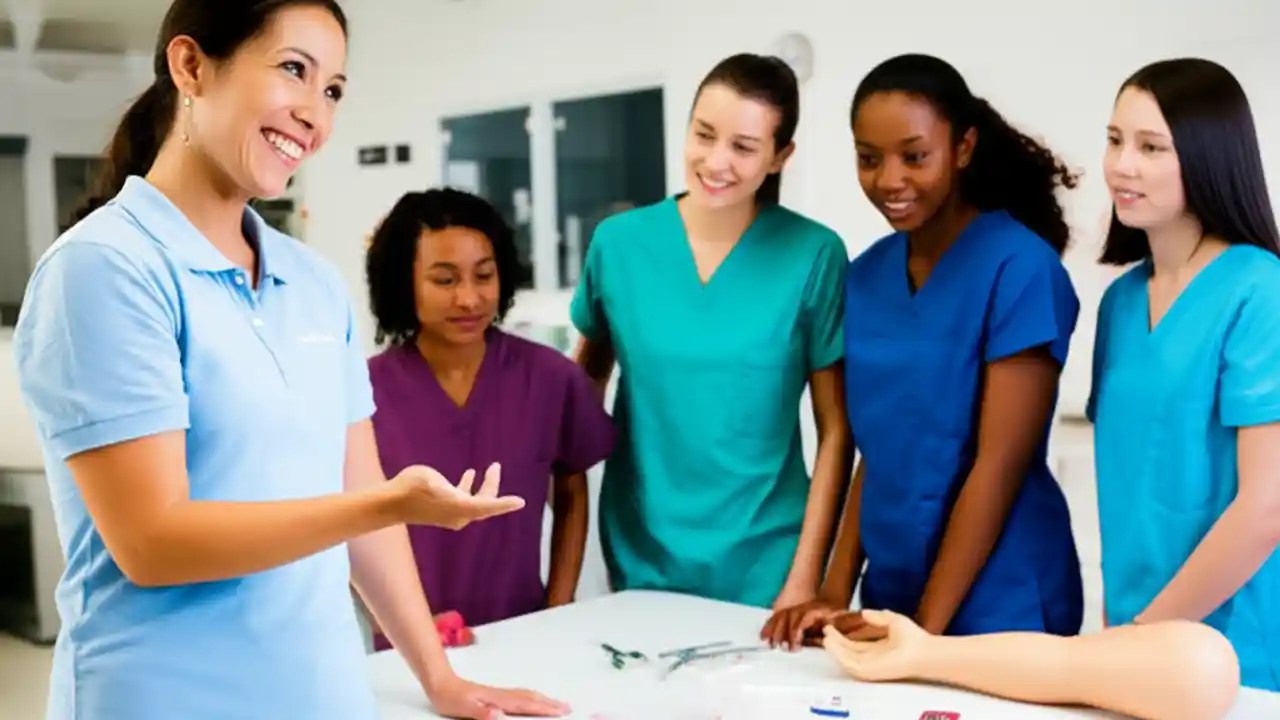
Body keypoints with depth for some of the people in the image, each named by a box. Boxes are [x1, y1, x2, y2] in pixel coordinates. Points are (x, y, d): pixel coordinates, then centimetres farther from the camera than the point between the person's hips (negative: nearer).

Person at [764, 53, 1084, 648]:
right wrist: (836, 591, 1)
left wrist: (927, 627, -16)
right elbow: (878, 450, 8)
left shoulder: (1019, 268, -15)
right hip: (890, 594, 6)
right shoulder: (866, 275, 3)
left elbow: (999, 465, -17)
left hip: (997, 606, -5)